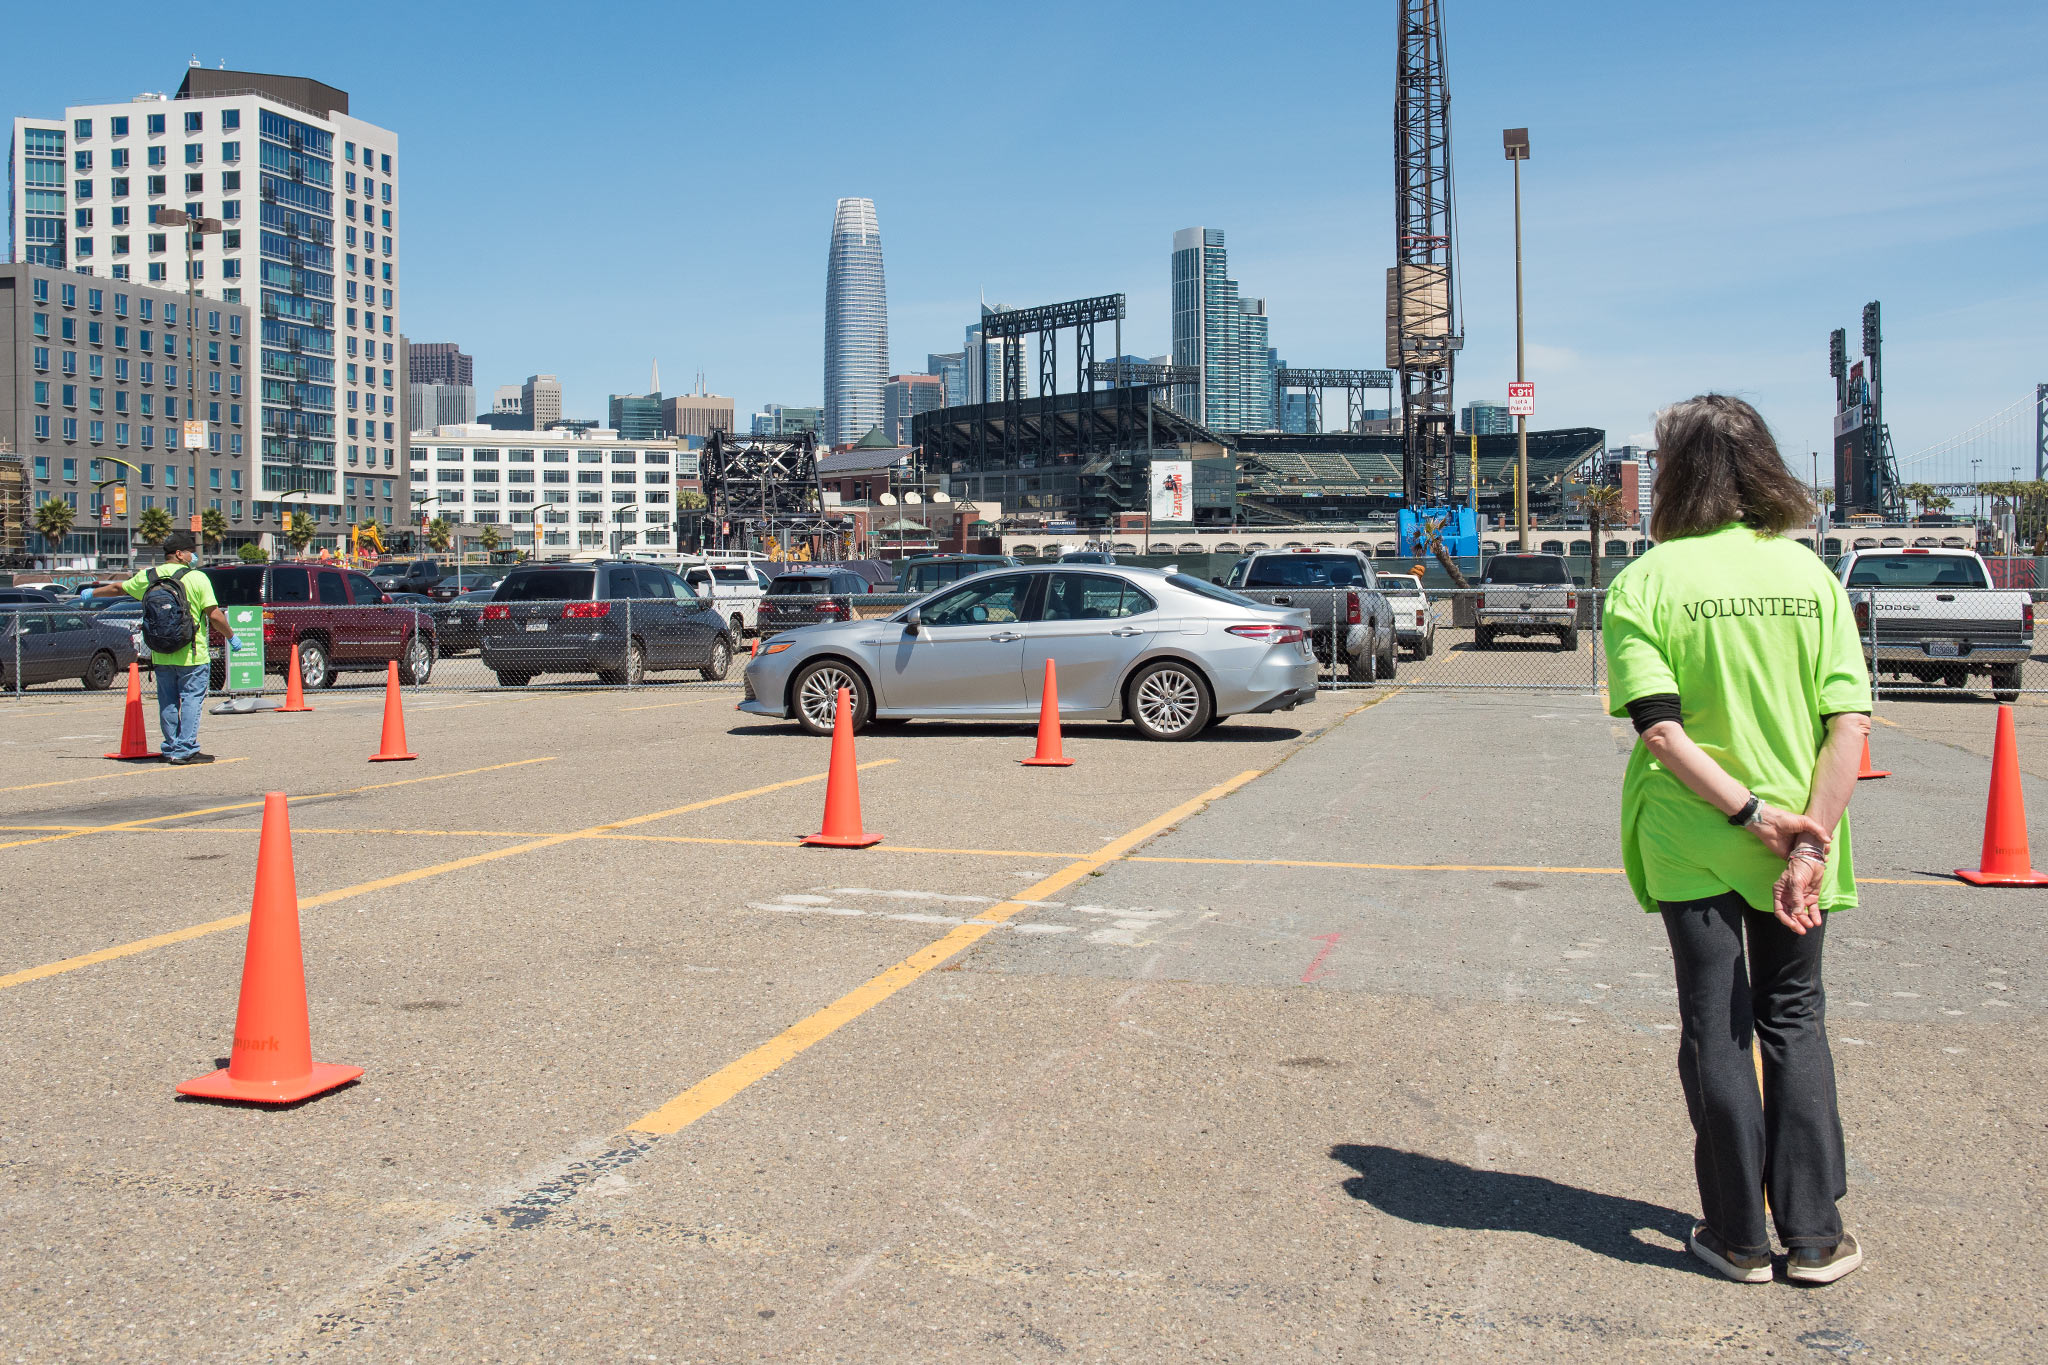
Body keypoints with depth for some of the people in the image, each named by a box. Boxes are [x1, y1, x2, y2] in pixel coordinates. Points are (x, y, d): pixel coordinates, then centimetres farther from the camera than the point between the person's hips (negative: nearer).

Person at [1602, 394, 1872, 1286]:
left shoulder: (1643, 584, -8)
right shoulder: (1809, 572, -1)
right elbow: (1850, 721, -9)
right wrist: (1810, 839, -11)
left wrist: (1750, 813, -15)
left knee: (1714, 1029, 9)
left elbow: (1658, 726, -18)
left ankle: (1739, 1236, 18)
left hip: (1690, 840, -2)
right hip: (1796, 840, 2)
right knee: (1794, 1020, 16)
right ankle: (1814, 1235, 18)